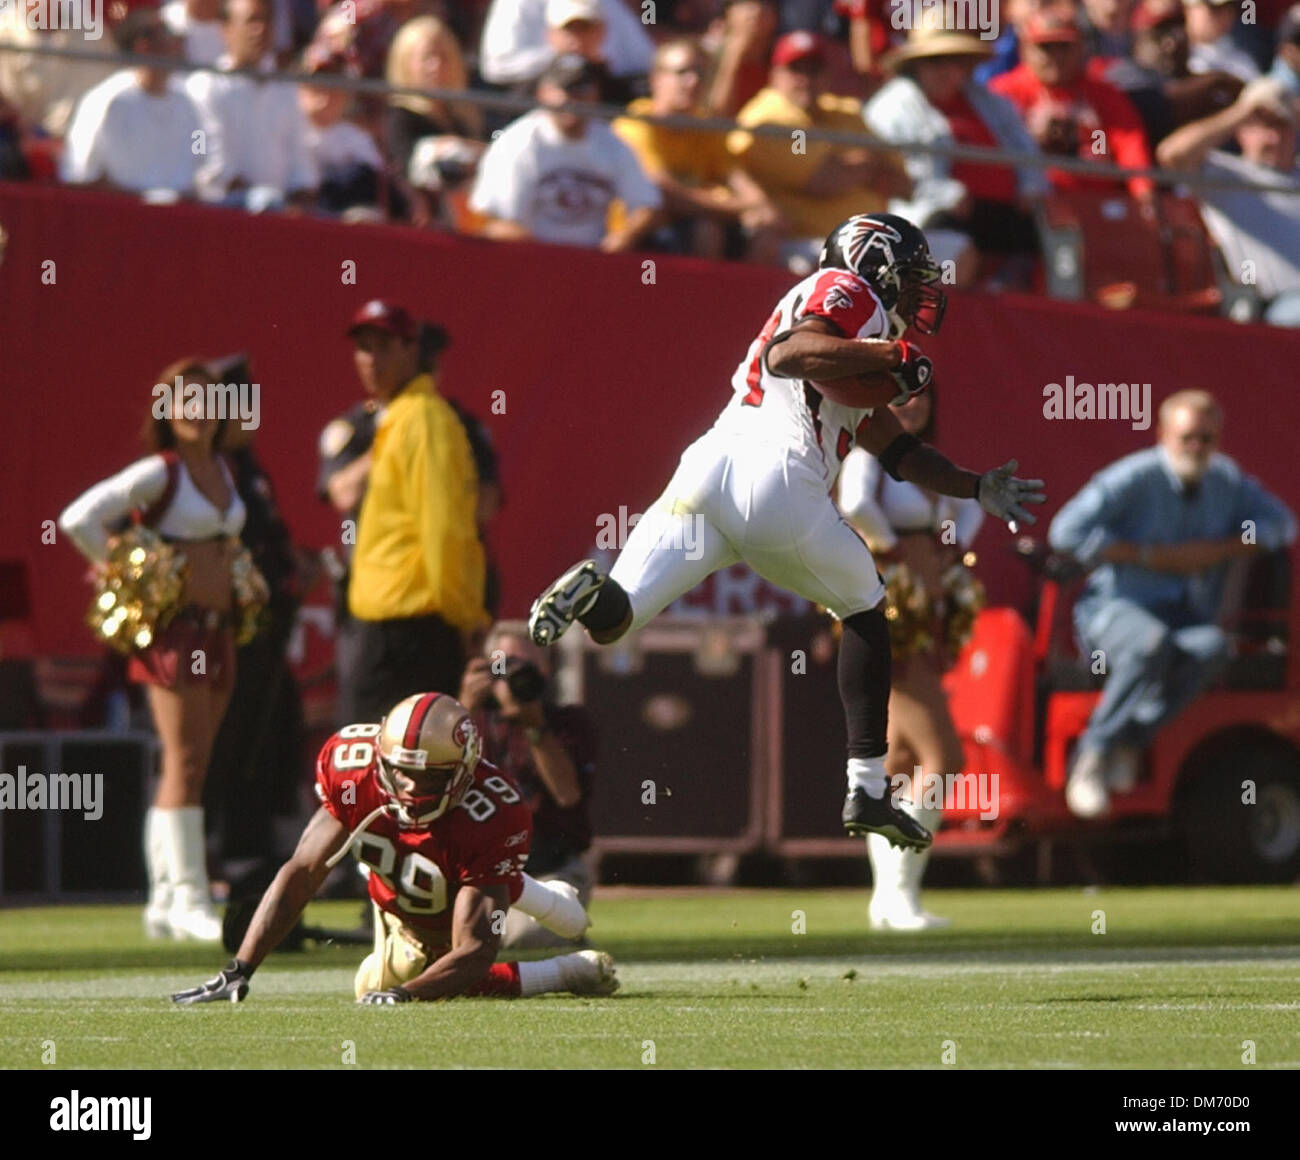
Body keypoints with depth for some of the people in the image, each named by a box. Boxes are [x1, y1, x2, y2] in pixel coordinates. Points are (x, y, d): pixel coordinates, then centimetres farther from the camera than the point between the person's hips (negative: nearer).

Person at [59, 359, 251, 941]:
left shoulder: (222, 470, 13)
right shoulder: (159, 472, -9)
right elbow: (78, 519, -17)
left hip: (218, 626, 7)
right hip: (173, 626, -7)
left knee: (186, 767, 8)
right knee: (186, 761, -11)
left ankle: (164, 902, 11)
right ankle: (189, 899, -11)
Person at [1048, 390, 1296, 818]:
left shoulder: (1228, 480, 10)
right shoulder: (1134, 478, -10)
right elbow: (1067, 530, -18)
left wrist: (1218, 551, -7)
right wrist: (1150, 556, -18)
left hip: (1186, 617, 5)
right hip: (1117, 607, -5)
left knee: (1211, 646, -33)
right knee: (1152, 643, -41)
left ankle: (1130, 739, -23)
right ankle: (1093, 754, -26)